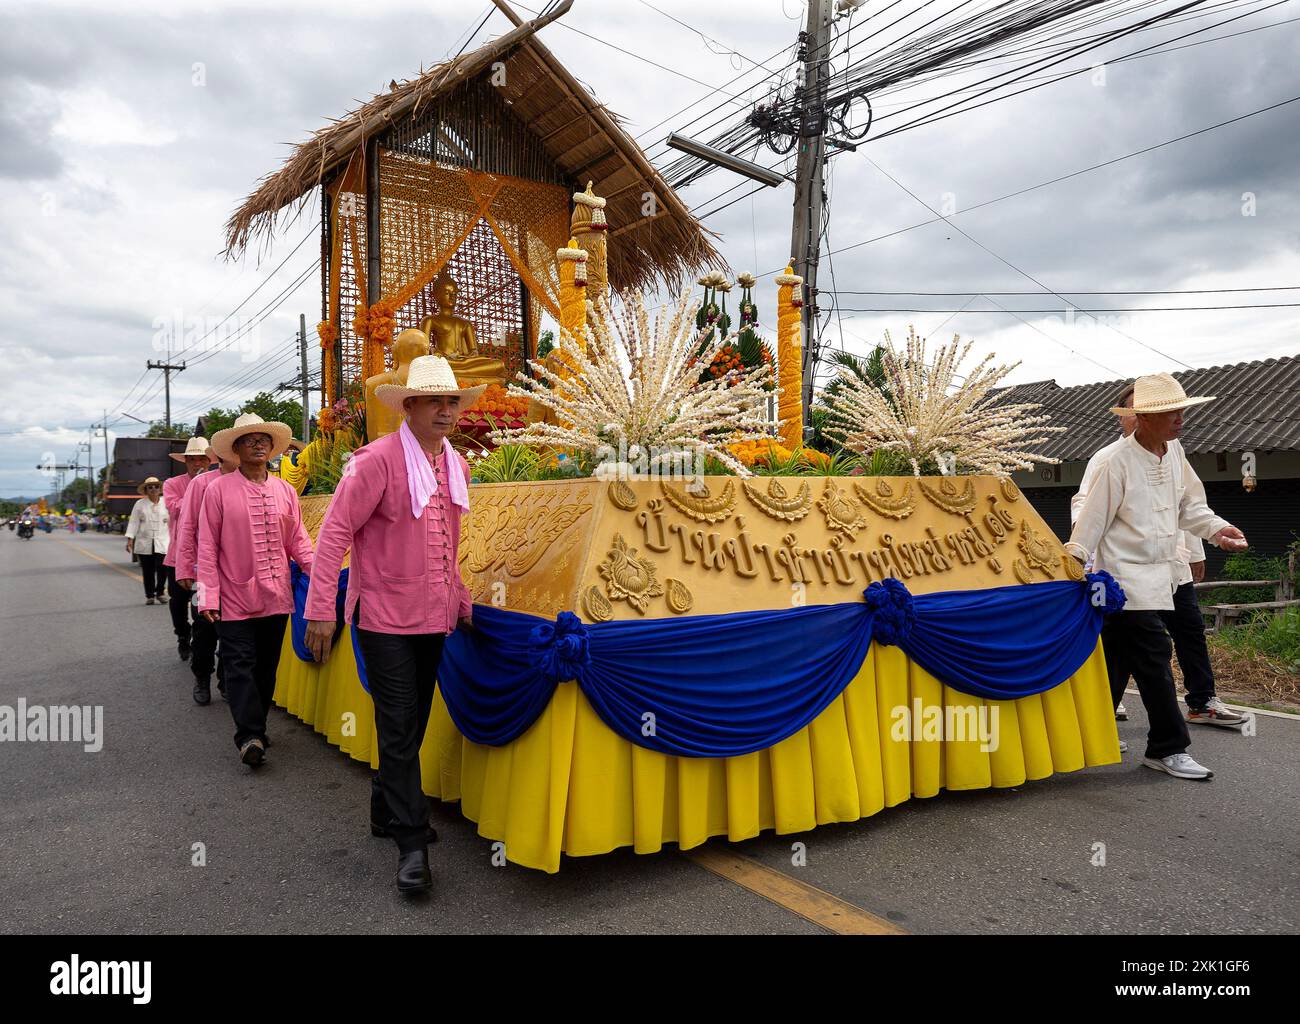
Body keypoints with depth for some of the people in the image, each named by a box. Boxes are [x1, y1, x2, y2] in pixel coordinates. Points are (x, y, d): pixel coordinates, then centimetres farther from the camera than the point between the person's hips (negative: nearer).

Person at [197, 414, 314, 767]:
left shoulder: (285, 491, 6)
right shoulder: (218, 491, -2)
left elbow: (297, 541, 9)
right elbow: (207, 547, -2)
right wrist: (209, 596, -7)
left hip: (276, 597, 4)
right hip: (236, 598, -3)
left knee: (267, 666, 12)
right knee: (240, 665, -5)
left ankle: (255, 731, 26)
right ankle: (249, 736, -1)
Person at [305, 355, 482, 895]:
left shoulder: (456, 466, 9)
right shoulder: (379, 460, -13)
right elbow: (334, 533, -13)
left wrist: (462, 603, 18)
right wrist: (321, 609, -16)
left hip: (434, 619, 7)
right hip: (386, 617, -7)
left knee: (410, 726, 17)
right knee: (399, 730, -2)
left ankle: (386, 813, 36)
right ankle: (411, 845, 7)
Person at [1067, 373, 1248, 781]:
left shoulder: (1174, 455, 8)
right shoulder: (1118, 462, -15)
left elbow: (1189, 506, 17)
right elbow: (1092, 519, -13)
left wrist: (1217, 529, -1)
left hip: (1158, 576, 8)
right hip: (1126, 578, -8)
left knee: (1118, 659, 15)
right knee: (1155, 662, -6)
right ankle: (1168, 749, 5)